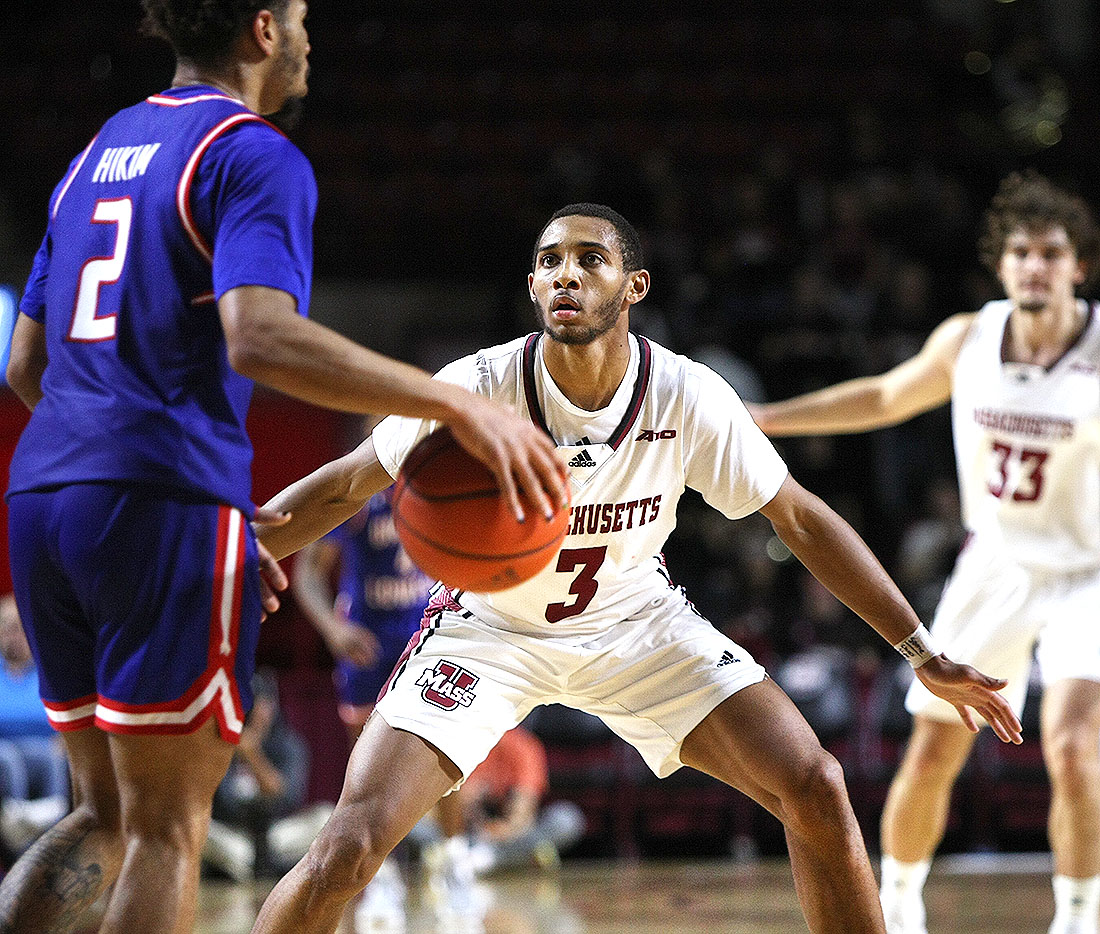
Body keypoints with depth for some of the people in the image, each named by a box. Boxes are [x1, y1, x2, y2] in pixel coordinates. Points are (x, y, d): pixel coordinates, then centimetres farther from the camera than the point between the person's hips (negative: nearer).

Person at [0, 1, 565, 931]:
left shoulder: (97, 153, 22)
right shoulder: (255, 156, -4)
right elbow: (259, 339, -22)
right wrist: (459, 405, -22)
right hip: (165, 503, -7)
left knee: (105, 815, 15)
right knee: (167, 830, -2)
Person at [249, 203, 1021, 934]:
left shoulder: (688, 397, -20)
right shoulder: (479, 389, -25)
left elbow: (800, 519, -7)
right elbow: (343, 489, -13)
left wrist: (923, 655, -7)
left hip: (634, 621, 2)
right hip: (489, 625, -2)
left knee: (817, 792, -13)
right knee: (349, 847, -21)